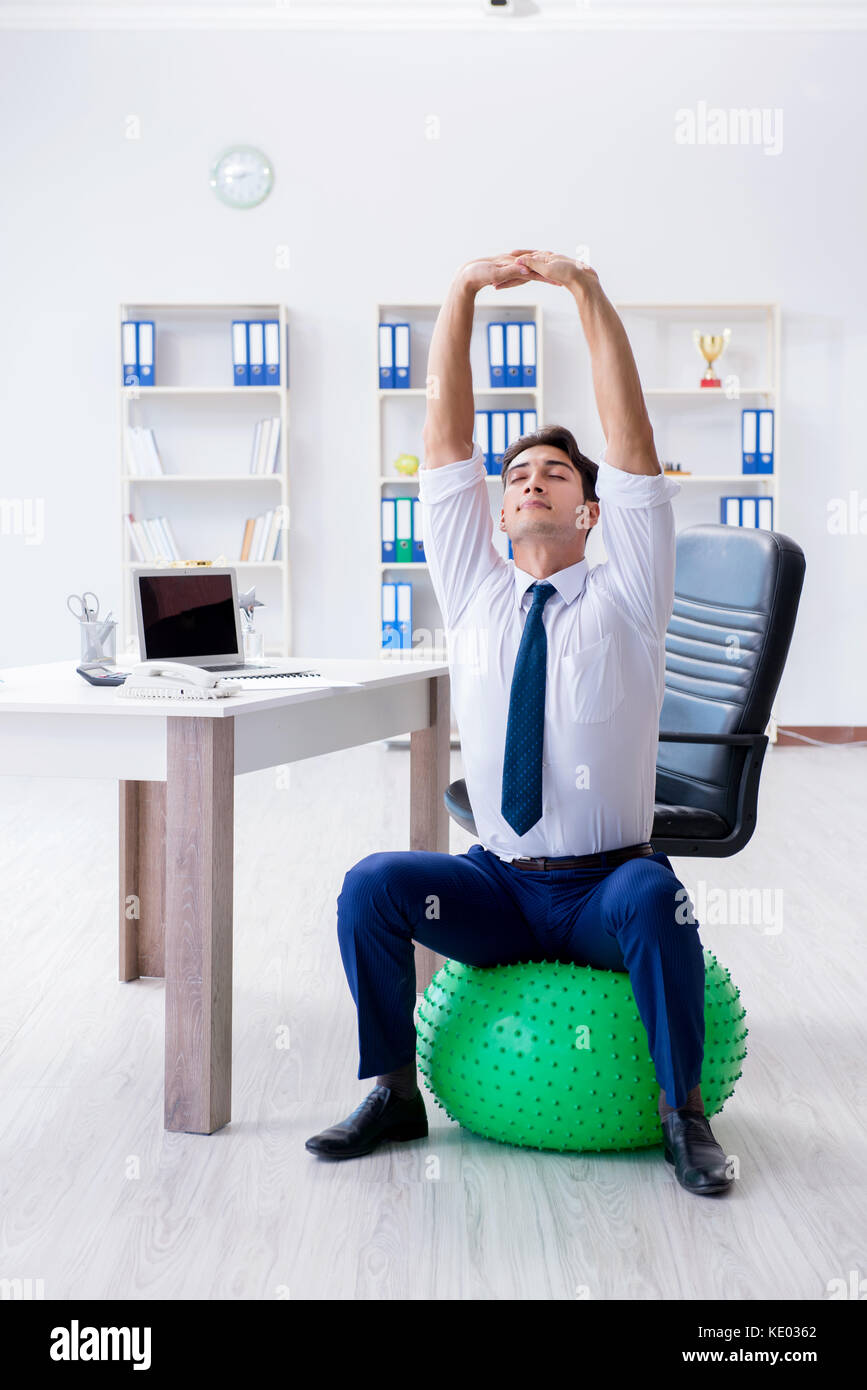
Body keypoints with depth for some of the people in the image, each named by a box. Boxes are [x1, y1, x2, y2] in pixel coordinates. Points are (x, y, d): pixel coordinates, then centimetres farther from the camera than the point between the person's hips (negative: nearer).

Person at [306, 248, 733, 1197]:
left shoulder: (624, 599, 1)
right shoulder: (475, 596, 8)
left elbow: (632, 444, -8)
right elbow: (445, 445, 1)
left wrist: (587, 291, -14)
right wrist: (463, 293, -6)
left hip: (609, 887, -2)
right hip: (498, 886, 3)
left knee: (656, 895, -35)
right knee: (371, 885, -23)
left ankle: (682, 1110, -15)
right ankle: (393, 1092, -5)